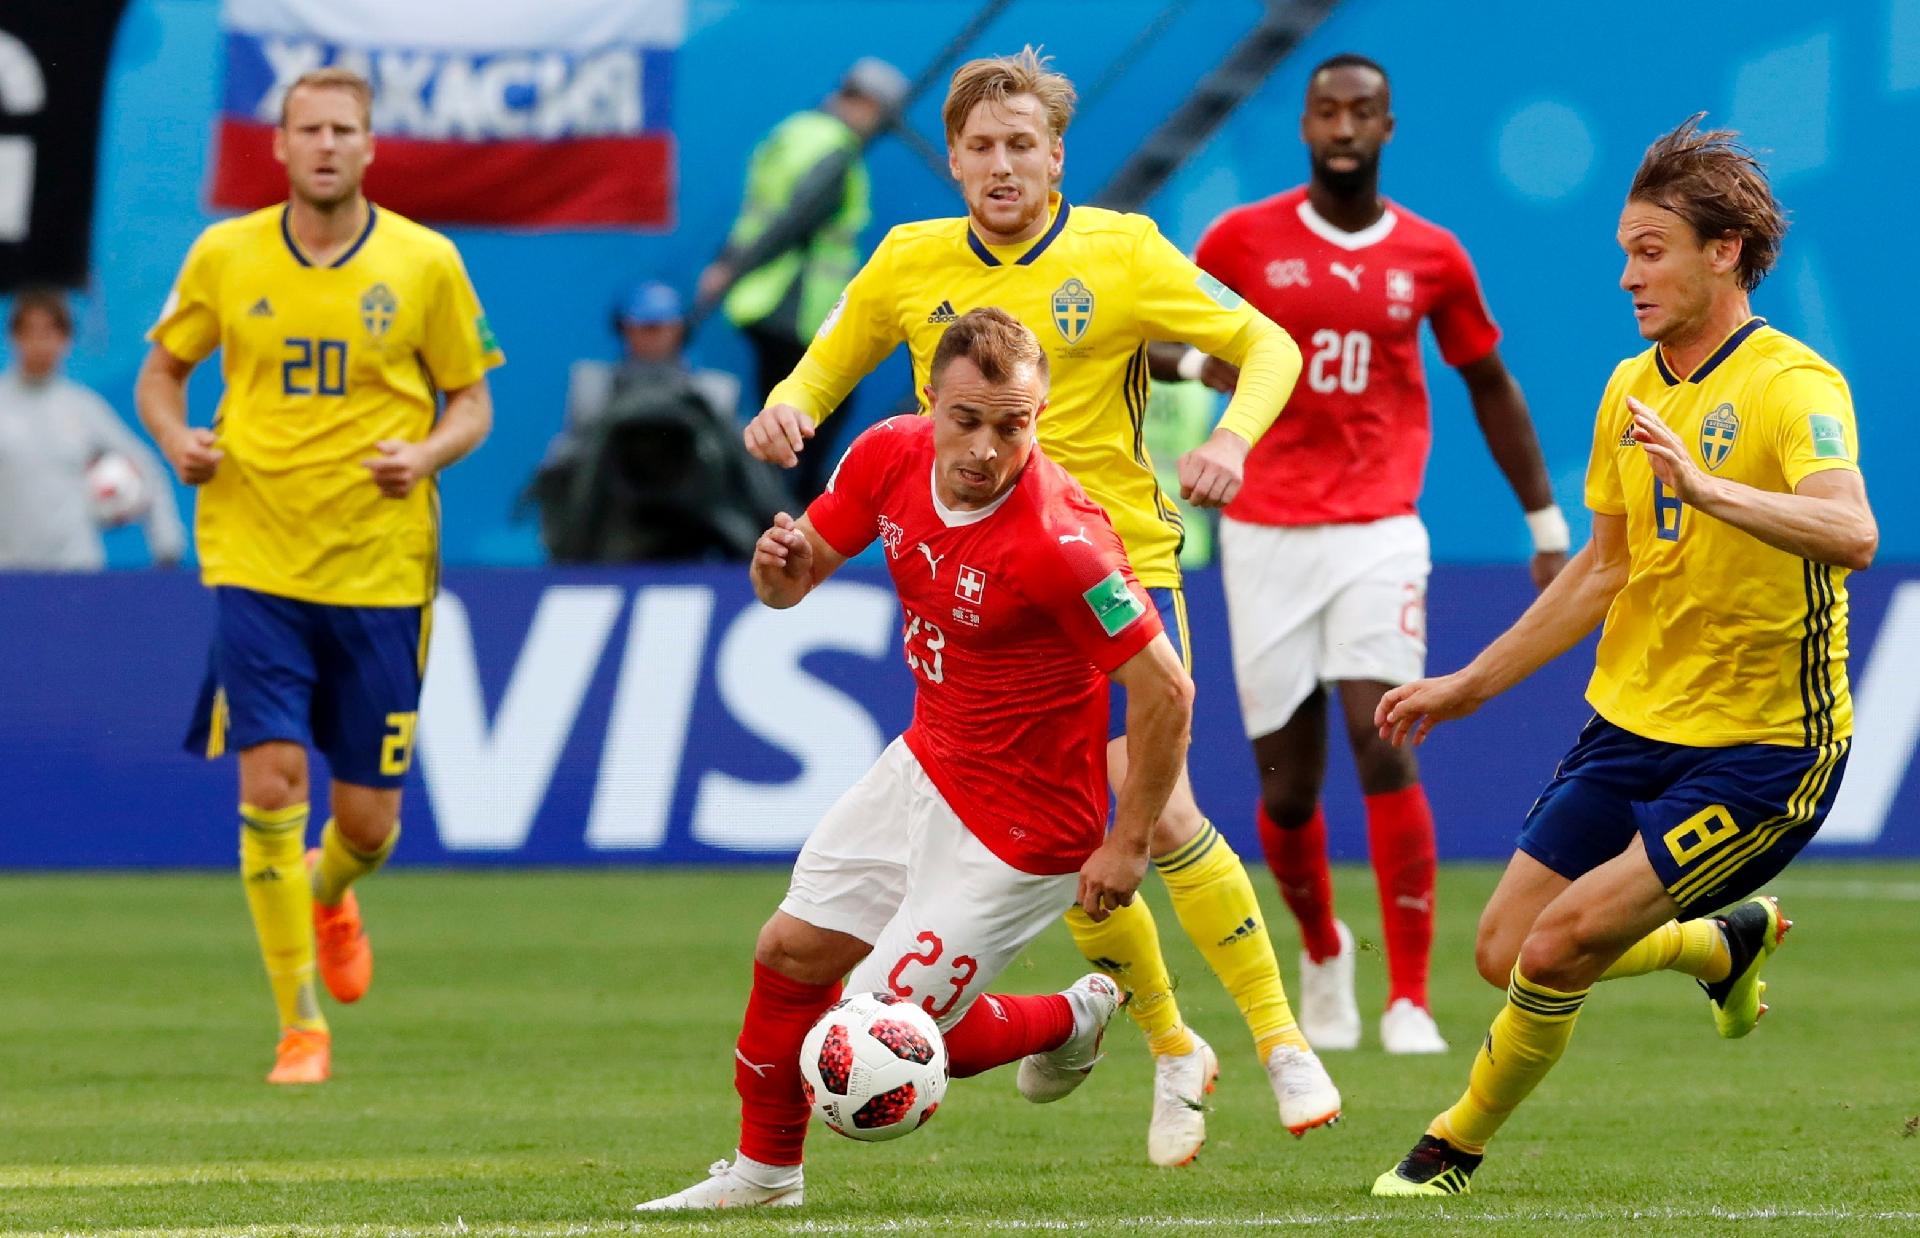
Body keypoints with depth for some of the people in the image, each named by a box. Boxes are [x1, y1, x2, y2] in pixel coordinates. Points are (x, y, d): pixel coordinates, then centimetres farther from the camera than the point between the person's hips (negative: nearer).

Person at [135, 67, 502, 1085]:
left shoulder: (425, 263, -1)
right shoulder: (224, 256, 1)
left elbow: (472, 401, 7)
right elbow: (161, 369, 15)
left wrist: (427, 454, -14)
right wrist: (175, 439, -6)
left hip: (382, 569, 0)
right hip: (254, 560, 0)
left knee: (367, 818, 4)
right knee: (271, 782, -13)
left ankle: (328, 894, 42)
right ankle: (300, 1027, -2)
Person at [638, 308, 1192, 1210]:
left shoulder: (1057, 541, -31)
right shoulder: (890, 457, -10)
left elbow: (1165, 691, -25)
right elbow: (795, 579, 5)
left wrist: (1127, 845, -18)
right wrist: (780, 564, -20)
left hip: (1017, 824, -7)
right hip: (926, 765, 7)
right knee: (790, 953, 13)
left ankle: (1070, 1021, 23)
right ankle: (765, 1169, 34)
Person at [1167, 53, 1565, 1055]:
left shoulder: (1429, 257, 5)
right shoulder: (1243, 239, 2)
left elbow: (1489, 385, 17)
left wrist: (1546, 525, 17)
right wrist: (1207, 360, -14)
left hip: (1378, 532, 0)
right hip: (1265, 537, 0)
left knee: (1382, 744, -18)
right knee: (1287, 786, 2)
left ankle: (1409, 1001, -15)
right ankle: (1322, 954, 32)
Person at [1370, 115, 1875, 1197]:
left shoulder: (1792, 386, -17)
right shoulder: (1631, 390, 8)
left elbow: (1852, 536, -35)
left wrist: (1703, 484, -47)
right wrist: (1470, 684, 23)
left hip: (1760, 746, -8)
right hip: (1630, 725, 8)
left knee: (1556, 949, -14)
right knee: (1504, 953, 6)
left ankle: (1458, 1148, 12)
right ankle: (1725, 942, 31)